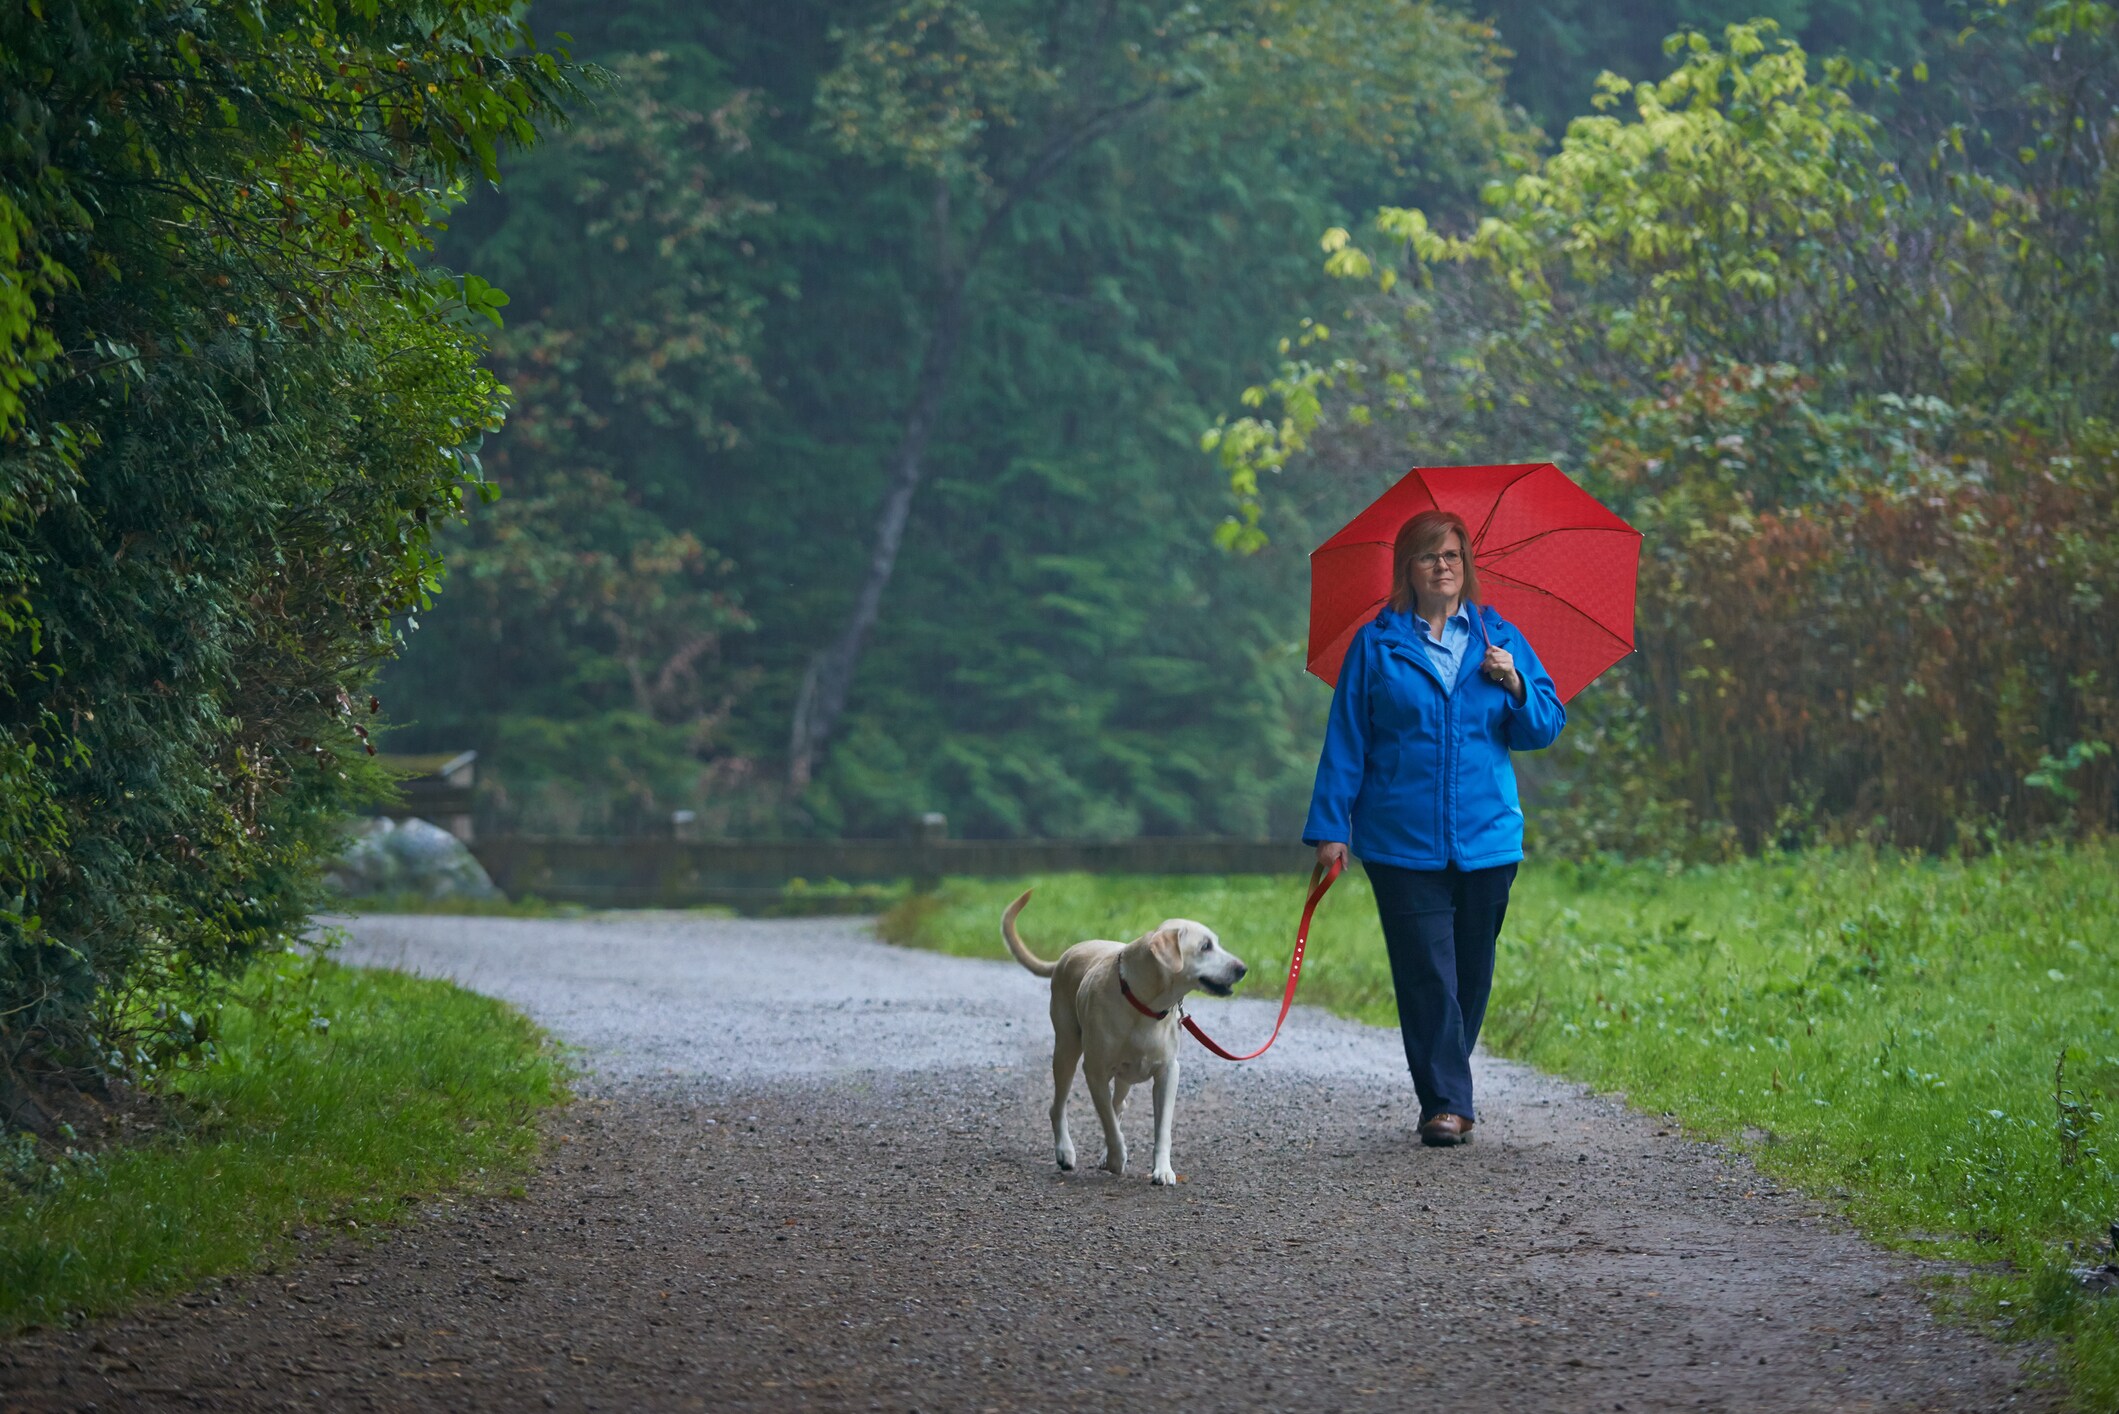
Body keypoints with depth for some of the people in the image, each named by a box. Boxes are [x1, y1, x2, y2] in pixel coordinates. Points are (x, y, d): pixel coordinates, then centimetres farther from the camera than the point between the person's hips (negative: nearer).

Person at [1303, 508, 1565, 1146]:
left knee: (1472, 972, 7)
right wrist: (1331, 827, -1)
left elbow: (1545, 729, 9)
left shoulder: (1501, 639, 10)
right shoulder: (1376, 645, 5)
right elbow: (1346, 740, 4)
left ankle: (1448, 1090, 22)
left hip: (1487, 838, 2)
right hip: (1403, 841, -2)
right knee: (1426, 973, -8)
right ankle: (1445, 1104, -7)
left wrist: (1516, 684, -10)